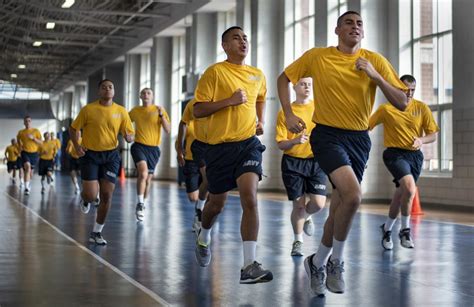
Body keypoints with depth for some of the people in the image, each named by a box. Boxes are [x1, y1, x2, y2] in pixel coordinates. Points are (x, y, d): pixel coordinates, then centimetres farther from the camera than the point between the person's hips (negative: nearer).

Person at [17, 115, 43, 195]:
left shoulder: (36, 131, -1)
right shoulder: (21, 132, 2)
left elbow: (41, 142, -6)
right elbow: (18, 140, 24)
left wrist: (33, 138, -18)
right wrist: (20, 145, 9)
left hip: (34, 153, 2)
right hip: (25, 152, -2)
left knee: (30, 170, 14)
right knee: (27, 166, -27)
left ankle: (28, 183, 48)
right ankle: (26, 187, -27)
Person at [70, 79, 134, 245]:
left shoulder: (121, 111, 1)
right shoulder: (88, 109, -4)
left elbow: (130, 135, 6)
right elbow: (73, 128, 5)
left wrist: (128, 137, -18)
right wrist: (77, 146, -9)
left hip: (111, 156, 2)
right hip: (90, 154, -2)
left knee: (106, 195, -2)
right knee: (91, 195, -11)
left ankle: (97, 232, 14)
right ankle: (85, 200, 30)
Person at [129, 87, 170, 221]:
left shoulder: (159, 110, 1)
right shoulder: (135, 111, 5)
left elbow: (168, 130, -5)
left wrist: (161, 115, -18)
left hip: (154, 148, 1)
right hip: (139, 146, -1)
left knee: (148, 178, 10)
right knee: (143, 172, -25)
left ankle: (144, 203, 31)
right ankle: (140, 204, -18)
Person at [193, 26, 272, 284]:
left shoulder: (258, 75, 10)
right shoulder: (215, 72, -5)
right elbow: (198, 110, -10)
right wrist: (230, 100, -18)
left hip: (248, 143, 2)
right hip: (220, 146, -2)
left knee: (250, 198, -17)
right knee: (217, 203, 12)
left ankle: (249, 266, -19)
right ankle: (204, 237, 46)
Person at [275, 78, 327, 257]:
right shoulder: (285, 112, 0)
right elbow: (280, 144, -1)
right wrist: (295, 140, -21)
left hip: (316, 161, 1)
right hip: (293, 163, -1)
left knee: (319, 203, -9)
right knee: (298, 204, 0)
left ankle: (307, 216, 28)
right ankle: (298, 241, 22)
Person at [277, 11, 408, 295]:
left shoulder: (375, 61, 0)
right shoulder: (317, 56, -2)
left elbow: (402, 103, -4)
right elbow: (284, 78, 11)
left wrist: (375, 76, -17)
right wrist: (289, 114, 0)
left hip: (359, 139, 3)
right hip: (327, 135, -3)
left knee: (339, 208, 8)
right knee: (353, 195, -25)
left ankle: (317, 262, 31)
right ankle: (335, 261, -4)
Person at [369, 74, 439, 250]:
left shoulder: (422, 108, 3)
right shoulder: (386, 109, -2)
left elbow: (433, 135, 4)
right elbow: (366, 127, 4)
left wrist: (422, 140, -17)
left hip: (415, 155, 4)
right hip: (395, 153, -4)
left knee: (401, 193, 9)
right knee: (409, 187, -25)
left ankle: (387, 228, 33)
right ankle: (405, 230, -7)